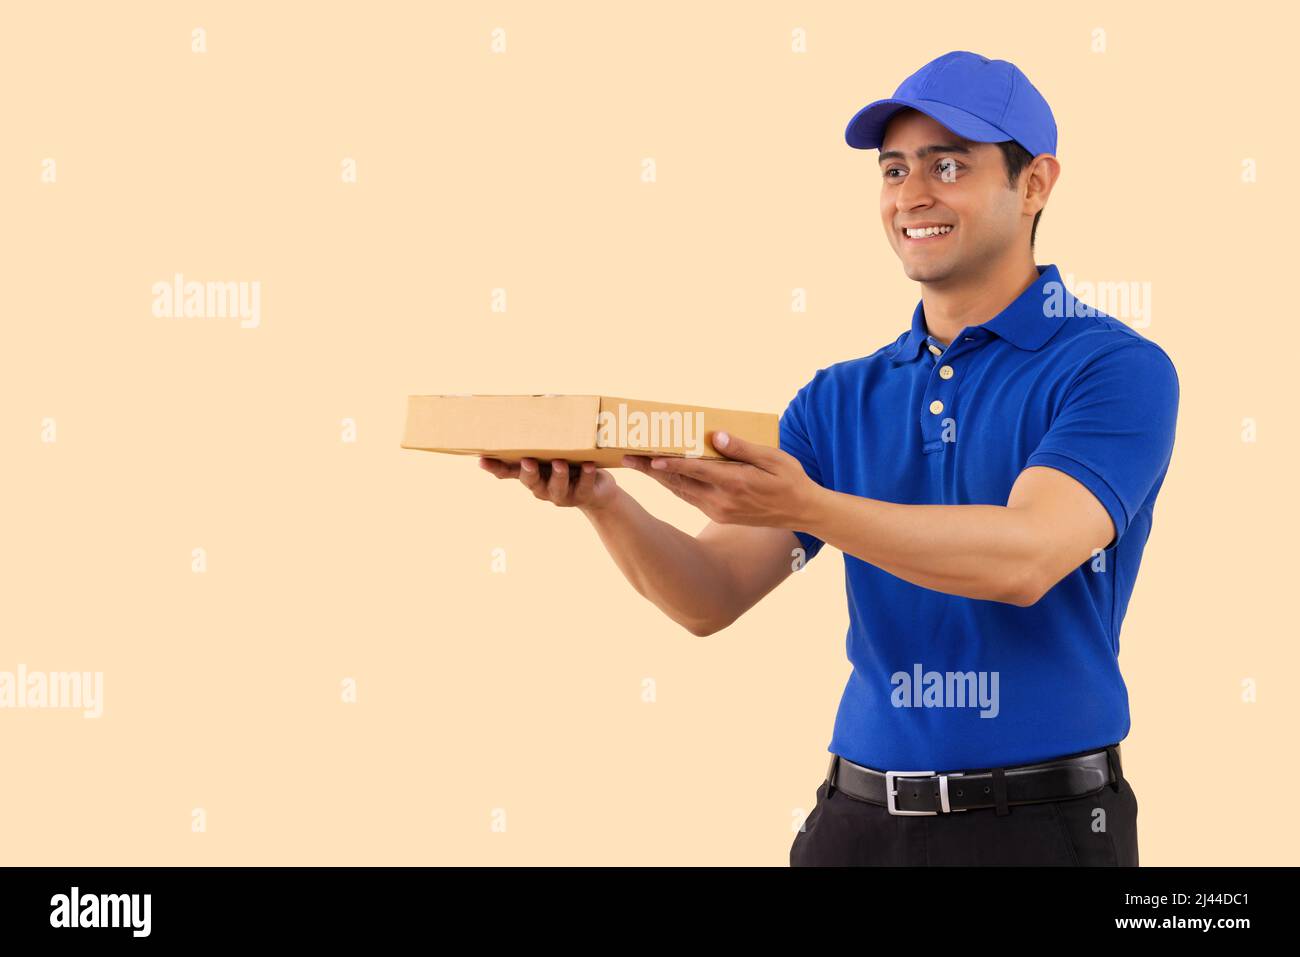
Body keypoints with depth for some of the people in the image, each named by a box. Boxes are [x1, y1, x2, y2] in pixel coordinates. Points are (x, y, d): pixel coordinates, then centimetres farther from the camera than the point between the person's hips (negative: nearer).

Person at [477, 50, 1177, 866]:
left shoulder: (1116, 369, -8)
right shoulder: (841, 399, 8)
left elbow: (1024, 558, -24)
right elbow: (711, 597, 1)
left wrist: (806, 506, -34)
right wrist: (602, 499, -18)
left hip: (1041, 823, -5)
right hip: (860, 817, 5)